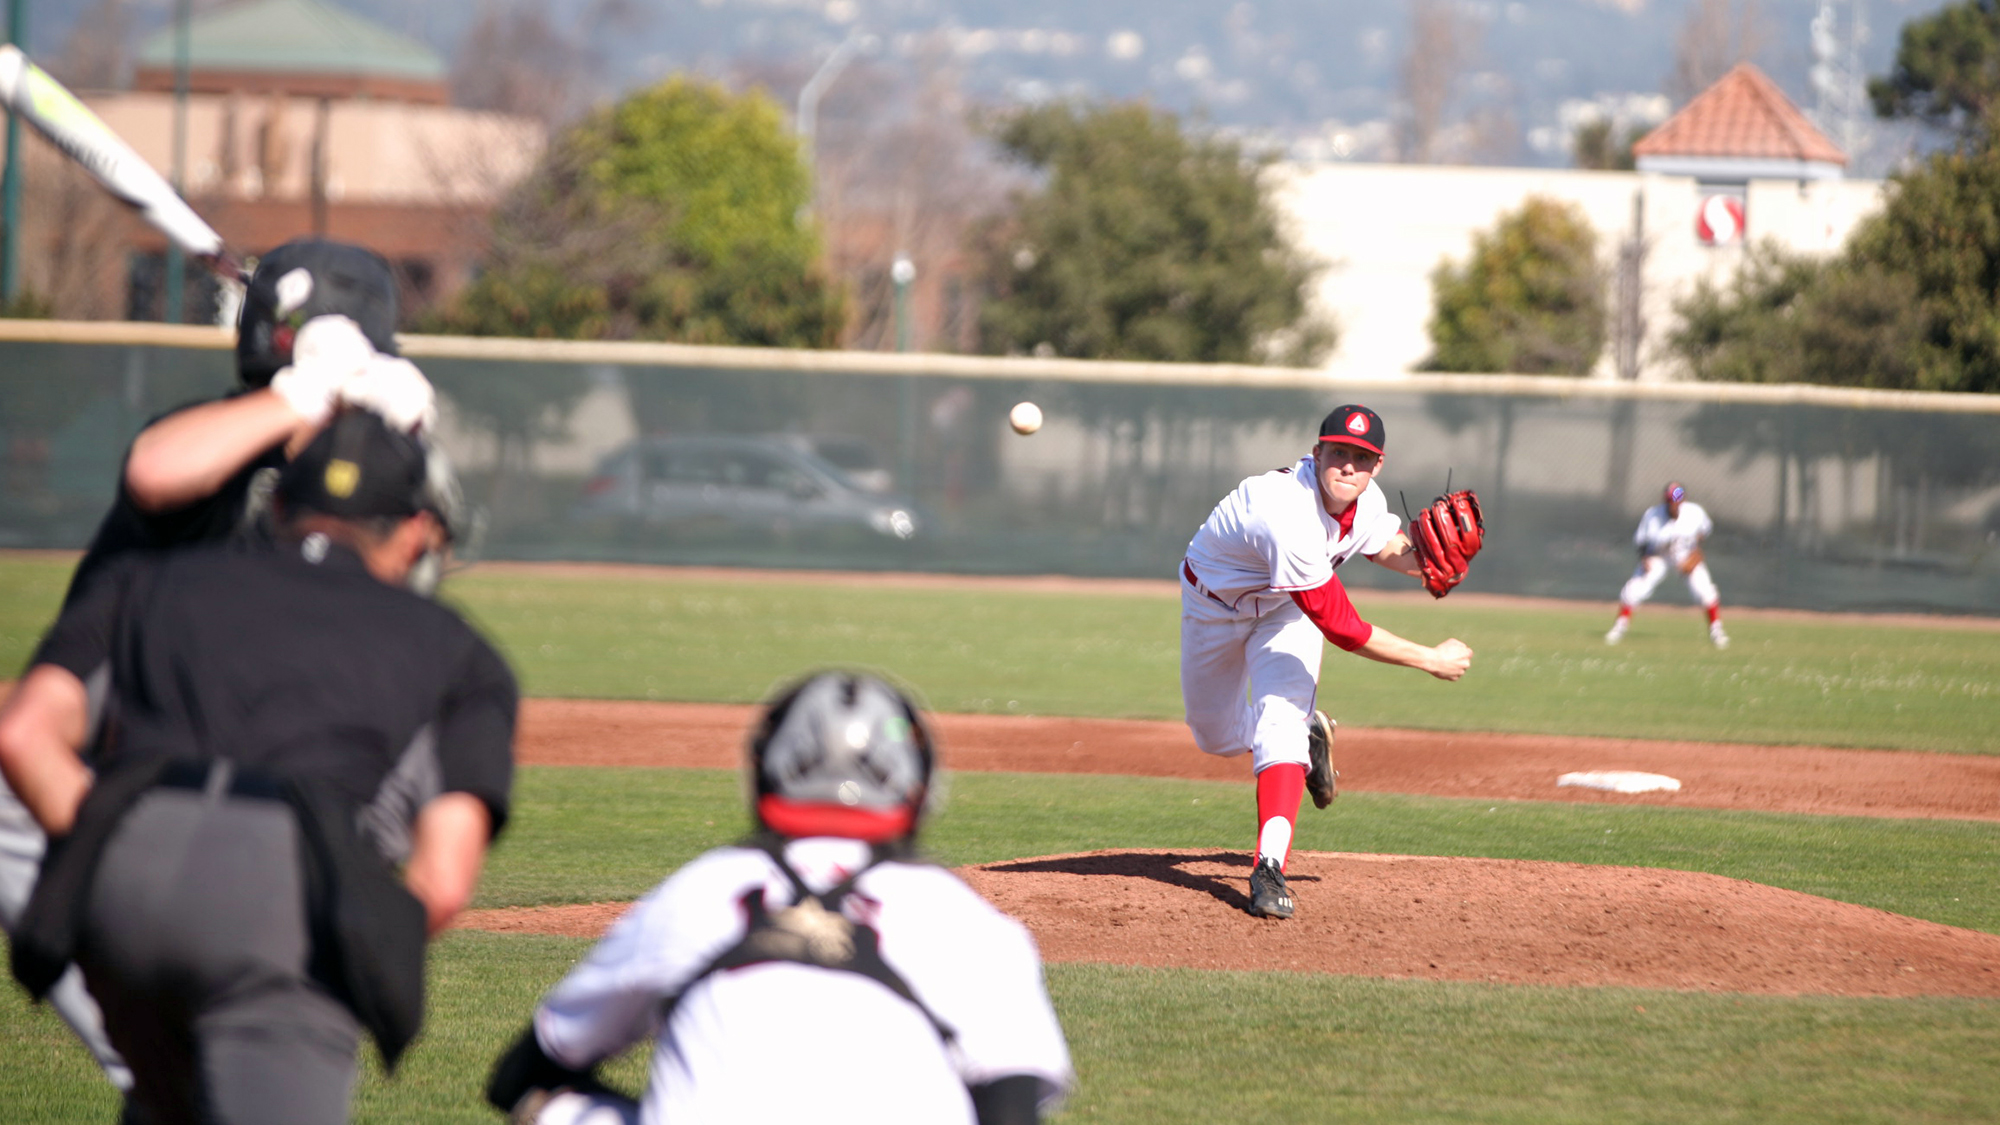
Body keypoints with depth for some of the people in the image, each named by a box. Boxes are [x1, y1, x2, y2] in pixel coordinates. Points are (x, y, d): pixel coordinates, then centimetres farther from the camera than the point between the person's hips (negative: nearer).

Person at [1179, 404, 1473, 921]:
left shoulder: (1365, 499, -21)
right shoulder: (1293, 518, -44)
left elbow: (1388, 546, 4)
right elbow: (1341, 628, -39)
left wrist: (1422, 560, -21)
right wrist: (1430, 660, -35)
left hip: (1286, 606, 3)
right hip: (1215, 601, -3)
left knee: (1280, 726, -19)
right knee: (1216, 736, 14)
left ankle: (1270, 867, -24)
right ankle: (1307, 735, 43)